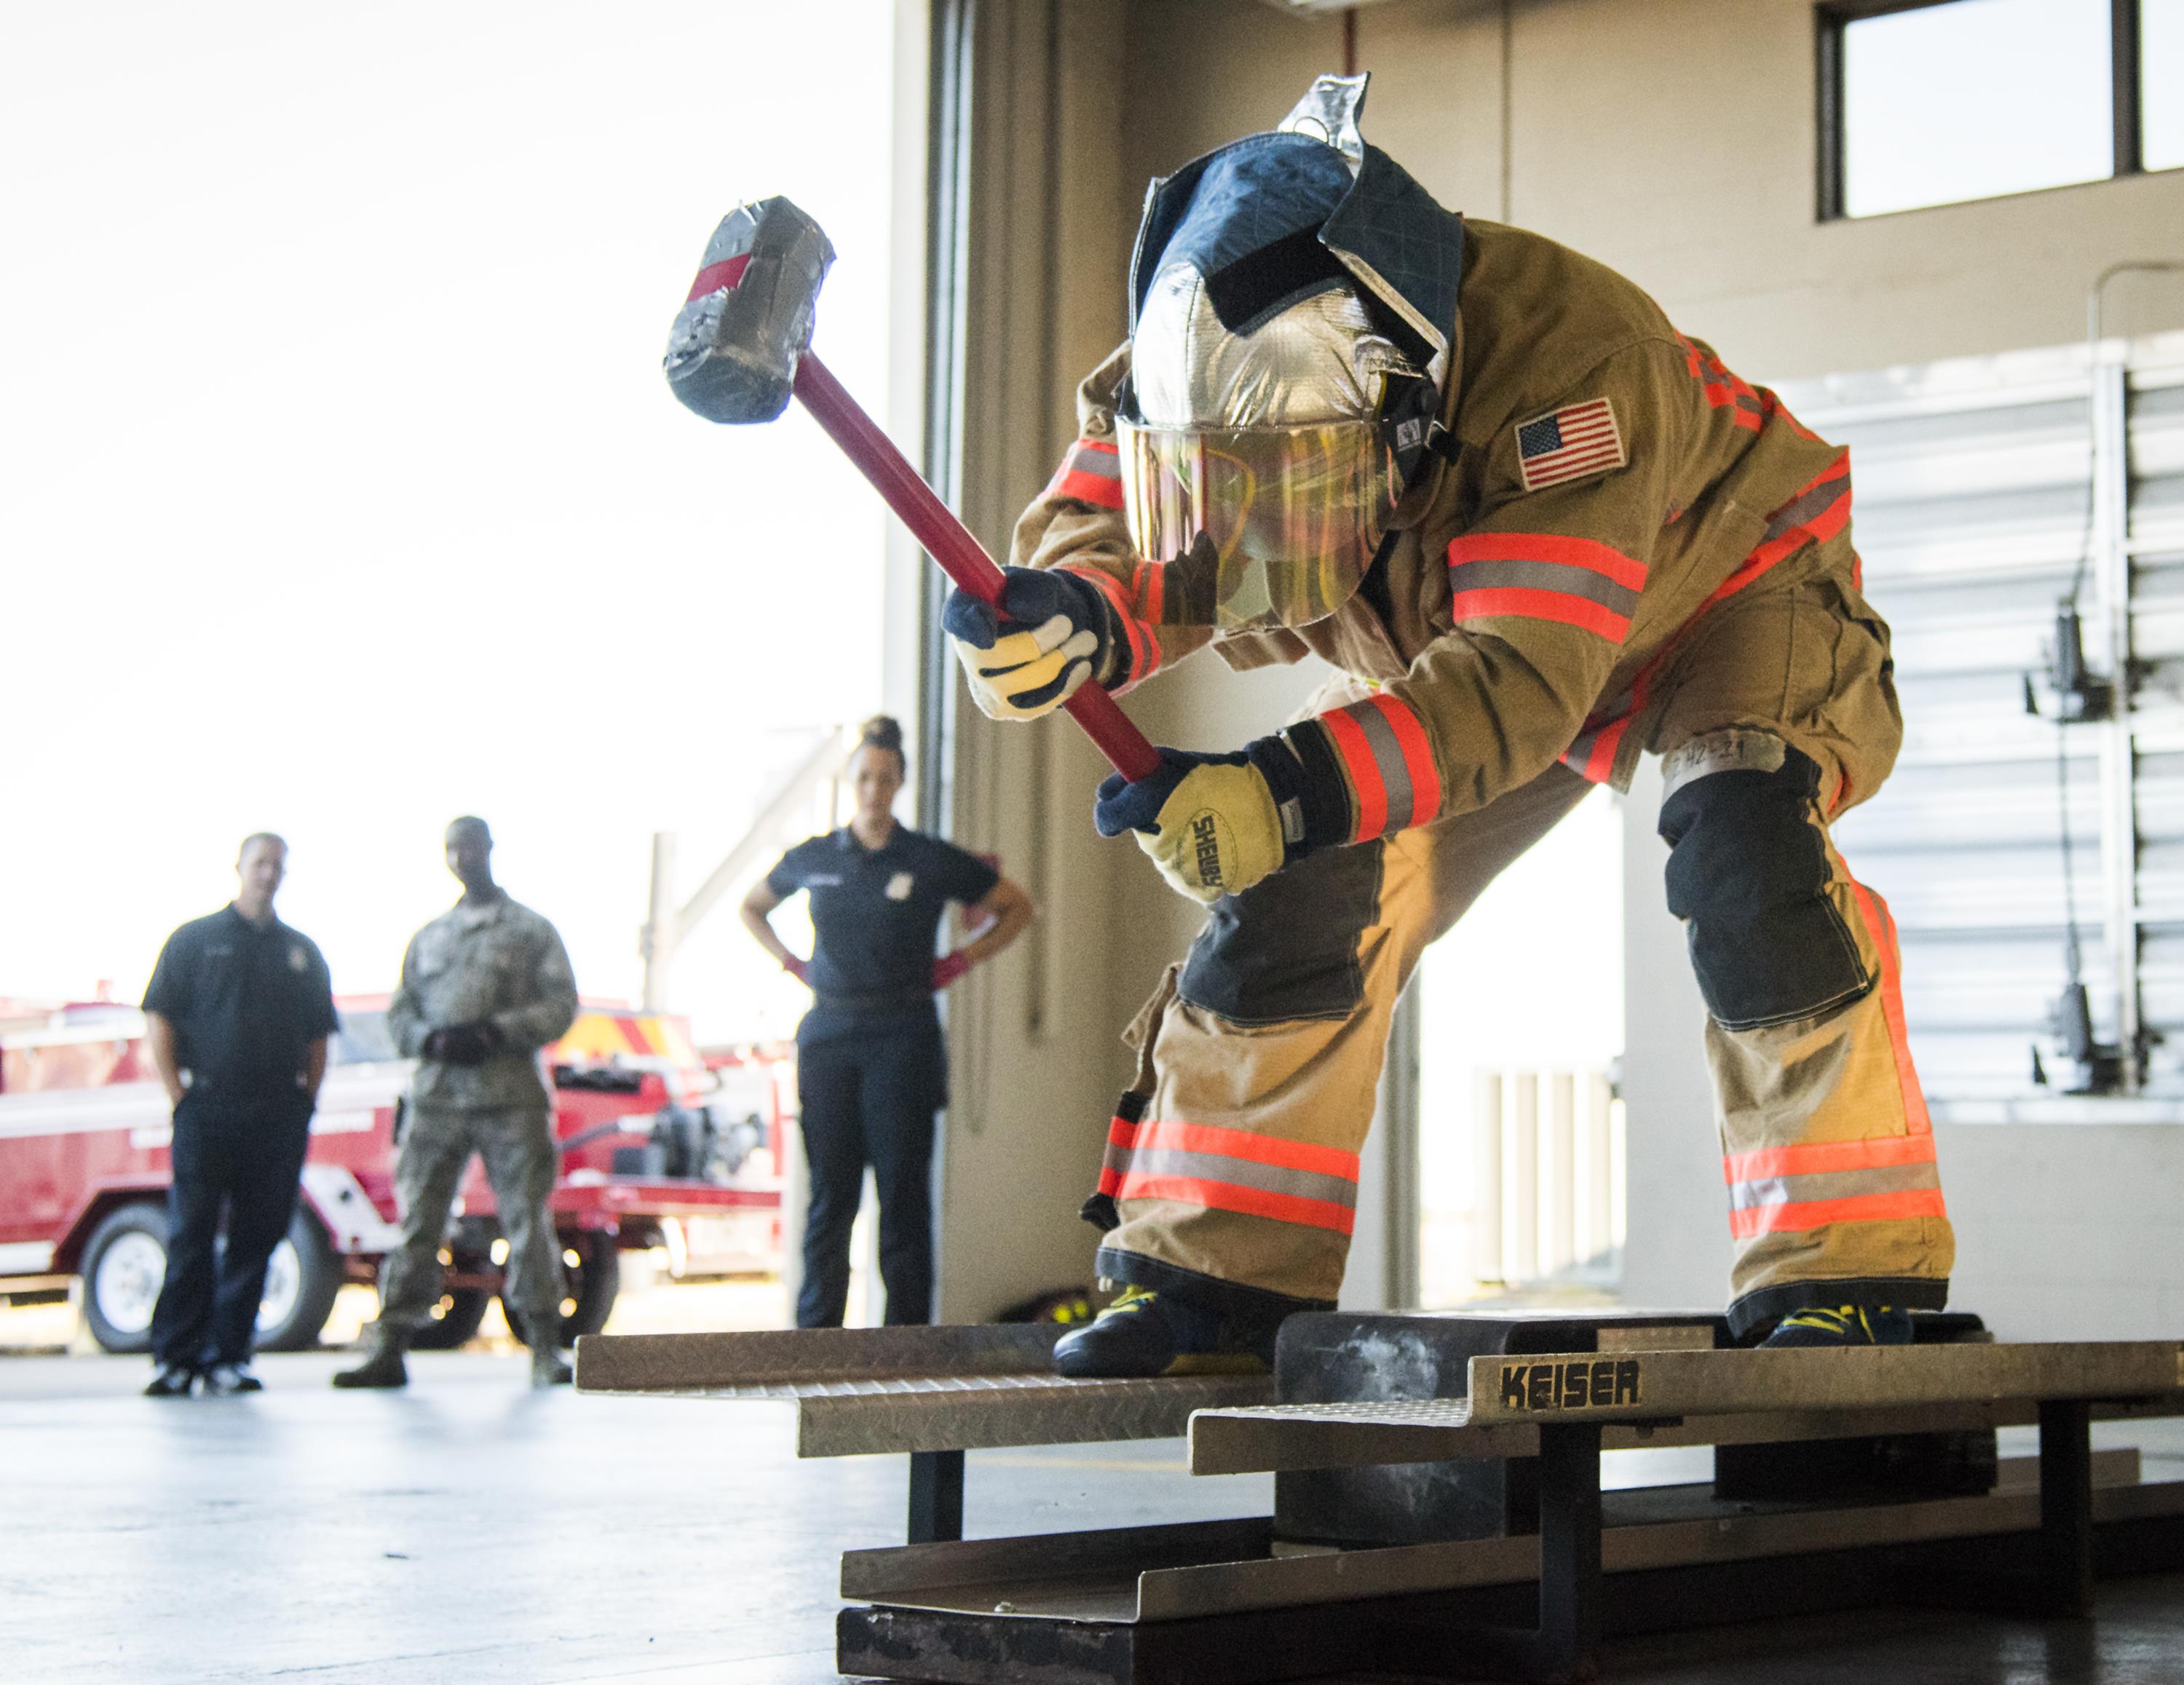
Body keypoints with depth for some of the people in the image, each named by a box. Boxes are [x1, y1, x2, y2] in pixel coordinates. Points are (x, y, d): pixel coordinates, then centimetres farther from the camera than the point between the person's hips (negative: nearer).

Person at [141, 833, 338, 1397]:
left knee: (256, 1239, 1)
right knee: (190, 1235, -6)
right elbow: (158, 1022, 3)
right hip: (207, 1111, -3)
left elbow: (318, 1038, 18)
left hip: (279, 1117, 3)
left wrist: (306, 1103, 7)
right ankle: (175, 1358, -3)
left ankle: (227, 1356, 5)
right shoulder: (195, 940, 8)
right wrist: (179, 1096, -4)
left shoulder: (302, 952, 17)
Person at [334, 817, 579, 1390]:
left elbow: (561, 1005, 1)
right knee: (417, 1219, -3)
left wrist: (494, 1033, -12)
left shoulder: (532, 931, 10)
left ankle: (546, 1352, 1)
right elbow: (399, 1015, 17)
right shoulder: (429, 937, 21)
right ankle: (388, 1350, -5)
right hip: (437, 1094, 3)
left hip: (511, 1092, -2)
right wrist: (434, 1039, -5)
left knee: (527, 1219, -4)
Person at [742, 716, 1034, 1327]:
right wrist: (790, 962, 13)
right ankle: (816, 1333, 9)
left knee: (903, 1191, -2)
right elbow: (751, 907, 26)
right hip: (828, 1036, 2)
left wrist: (961, 960, 4)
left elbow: (1017, 909, 12)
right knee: (829, 1191, 4)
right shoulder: (812, 859, 7)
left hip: (902, 1040, -2)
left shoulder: (933, 862, 0)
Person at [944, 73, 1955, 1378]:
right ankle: (1212, 1275, -1)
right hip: (1455, 648, 5)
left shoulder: (1571, 364, -44)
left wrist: (1295, 790, -63)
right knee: (1305, 897, -9)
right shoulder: (1241, 357, -26)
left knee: (1739, 839, -32)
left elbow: (1517, 684, -49)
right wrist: (1069, 617, -44)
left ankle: (1843, 1266, -23)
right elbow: (1111, 524, -19)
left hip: (1718, 596, -5)